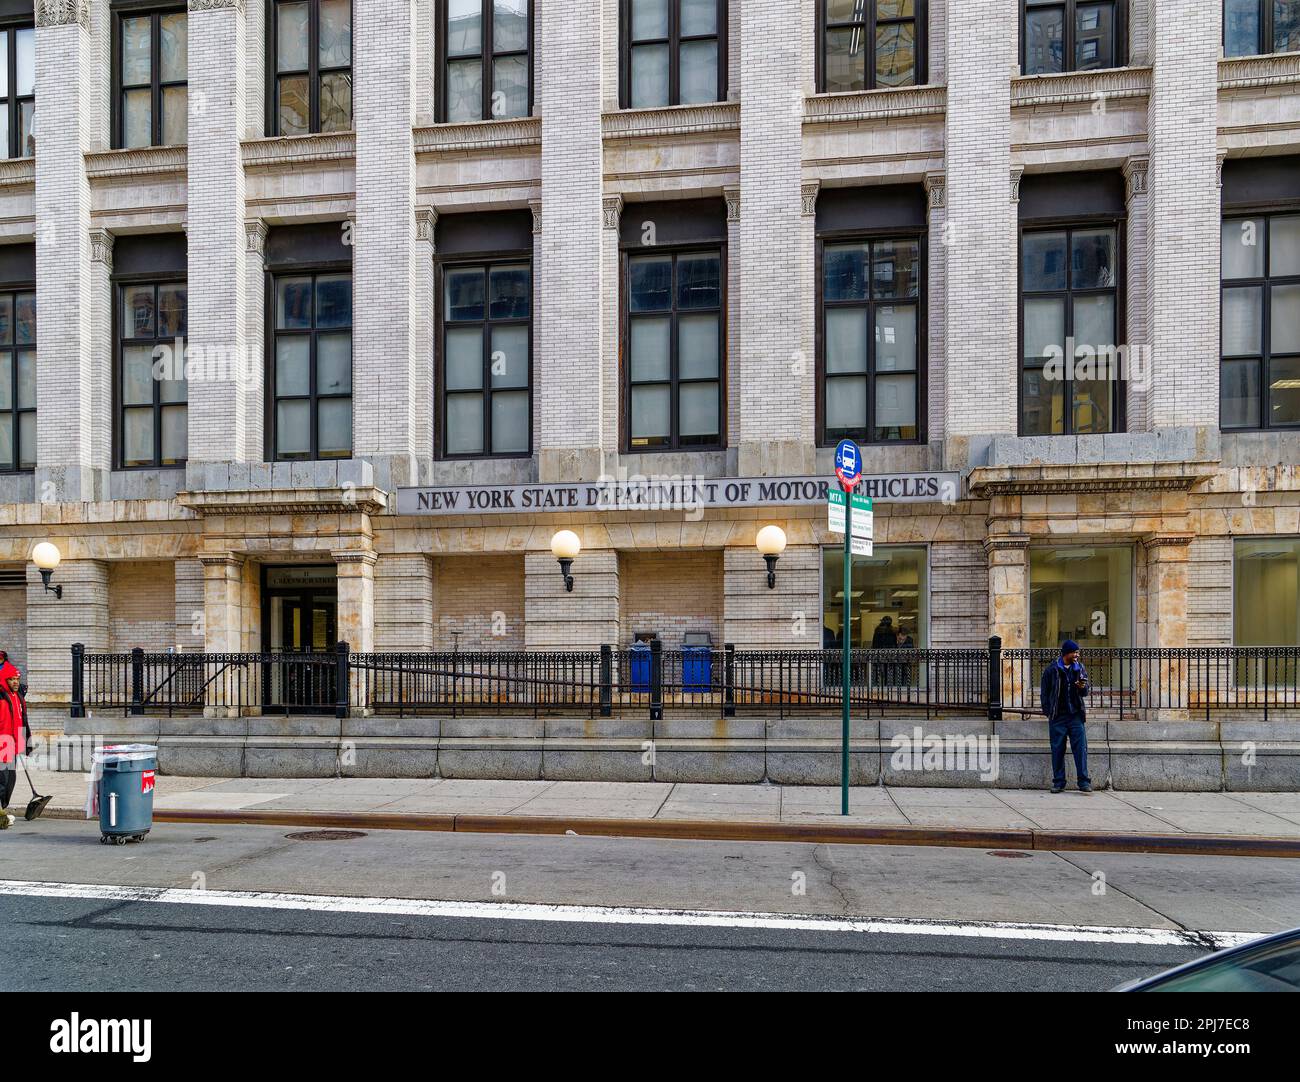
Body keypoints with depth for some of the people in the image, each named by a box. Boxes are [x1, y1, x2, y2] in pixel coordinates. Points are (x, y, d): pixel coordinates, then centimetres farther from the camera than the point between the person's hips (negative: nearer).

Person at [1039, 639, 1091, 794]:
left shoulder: (1080, 668, 9)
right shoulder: (1051, 670, 1)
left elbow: (1085, 692, 14)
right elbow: (1044, 693, 7)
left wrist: (1082, 687, -10)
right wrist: (1048, 712, -1)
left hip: (1076, 715, 2)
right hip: (1057, 717, -2)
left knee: (1080, 747, -5)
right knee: (1057, 749, 2)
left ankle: (1083, 781, 0)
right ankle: (1058, 782, 10)